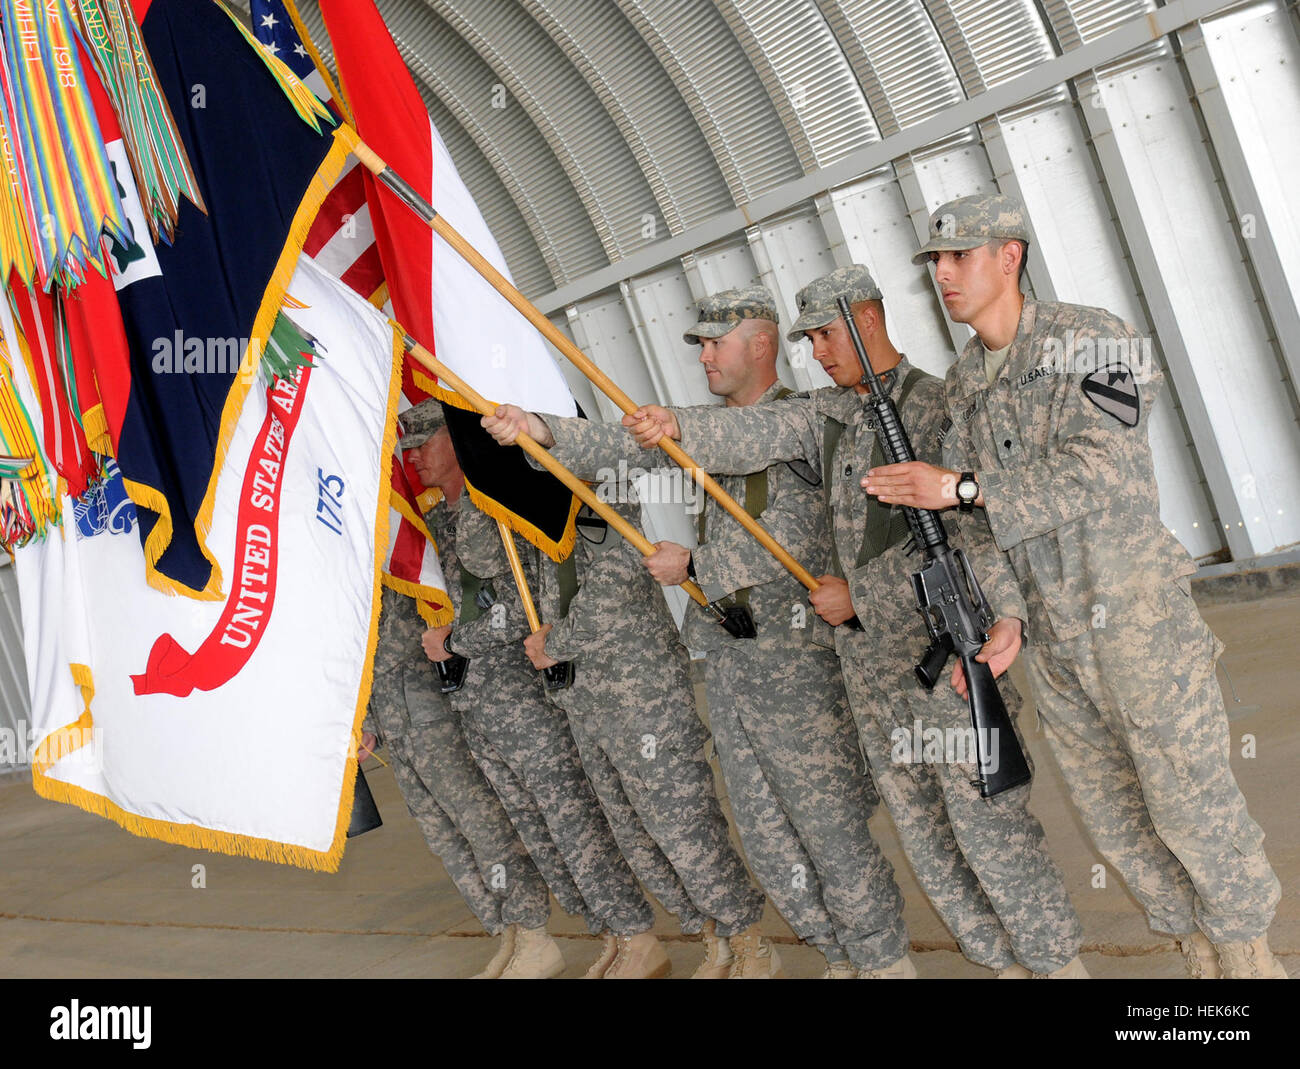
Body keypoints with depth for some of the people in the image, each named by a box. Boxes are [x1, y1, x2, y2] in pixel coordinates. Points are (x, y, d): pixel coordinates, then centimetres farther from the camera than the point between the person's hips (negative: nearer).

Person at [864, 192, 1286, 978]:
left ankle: (1249, 951, 26)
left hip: (1135, 617, -6)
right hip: (1051, 638, 6)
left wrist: (960, 487, -21)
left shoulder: (1093, 340, -8)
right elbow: (970, 521, 12)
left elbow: (1099, 472, -21)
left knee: (1189, 803, 3)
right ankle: (1201, 951, 33)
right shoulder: (962, 383, 10)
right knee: (1115, 819, 14)